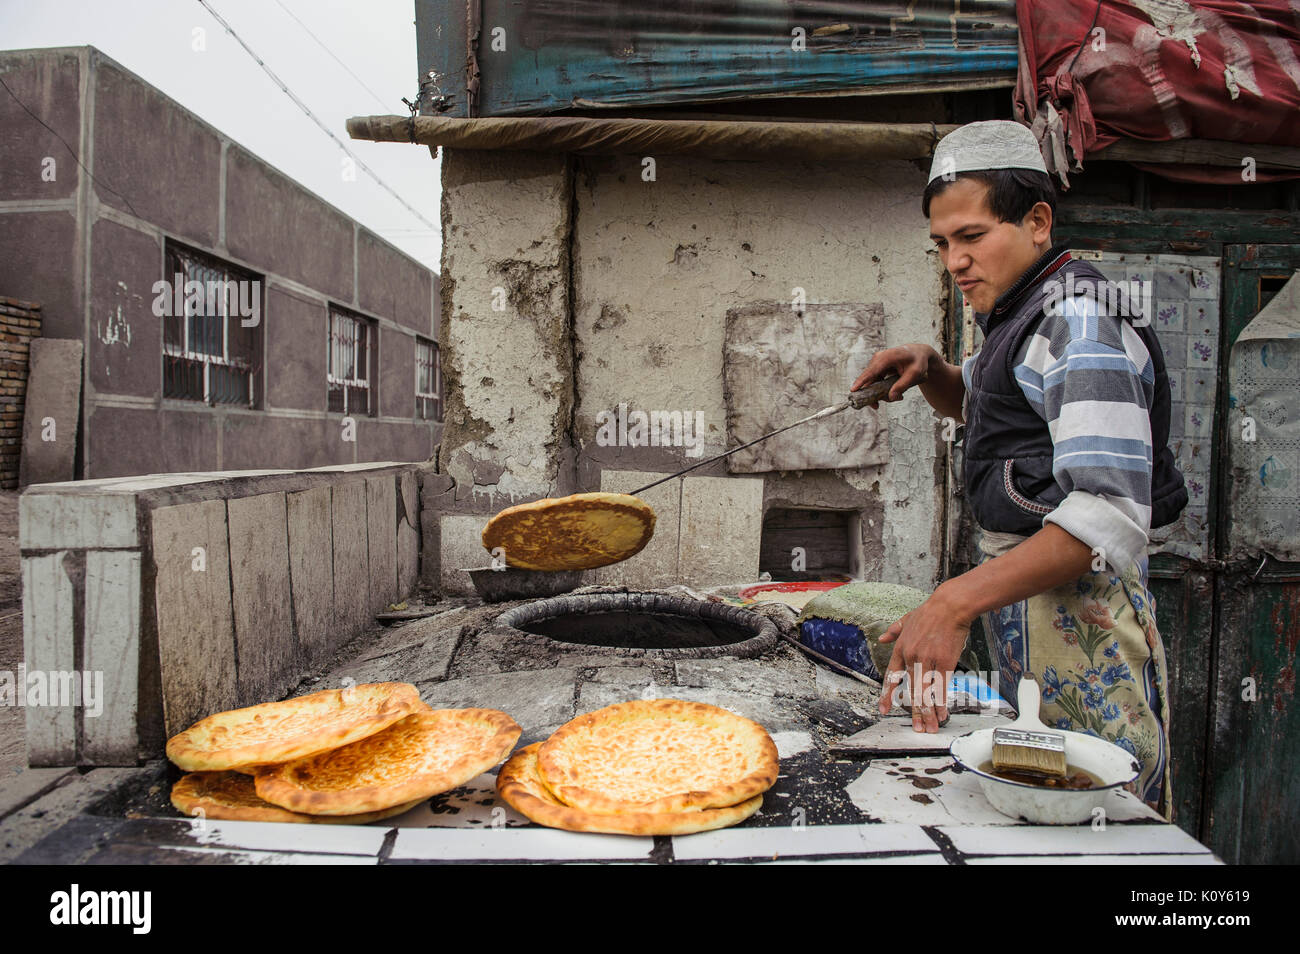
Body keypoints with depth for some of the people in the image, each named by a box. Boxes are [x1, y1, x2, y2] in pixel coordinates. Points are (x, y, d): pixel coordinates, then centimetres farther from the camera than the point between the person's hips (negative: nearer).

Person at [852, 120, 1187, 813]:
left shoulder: (1078, 321, -17)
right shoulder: (1024, 316, 13)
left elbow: (1110, 516, -28)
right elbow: (976, 405, 33)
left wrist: (955, 602, -34)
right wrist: (928, 369, 9)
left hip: (1071, 604, -9)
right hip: (1020, 593, 9)